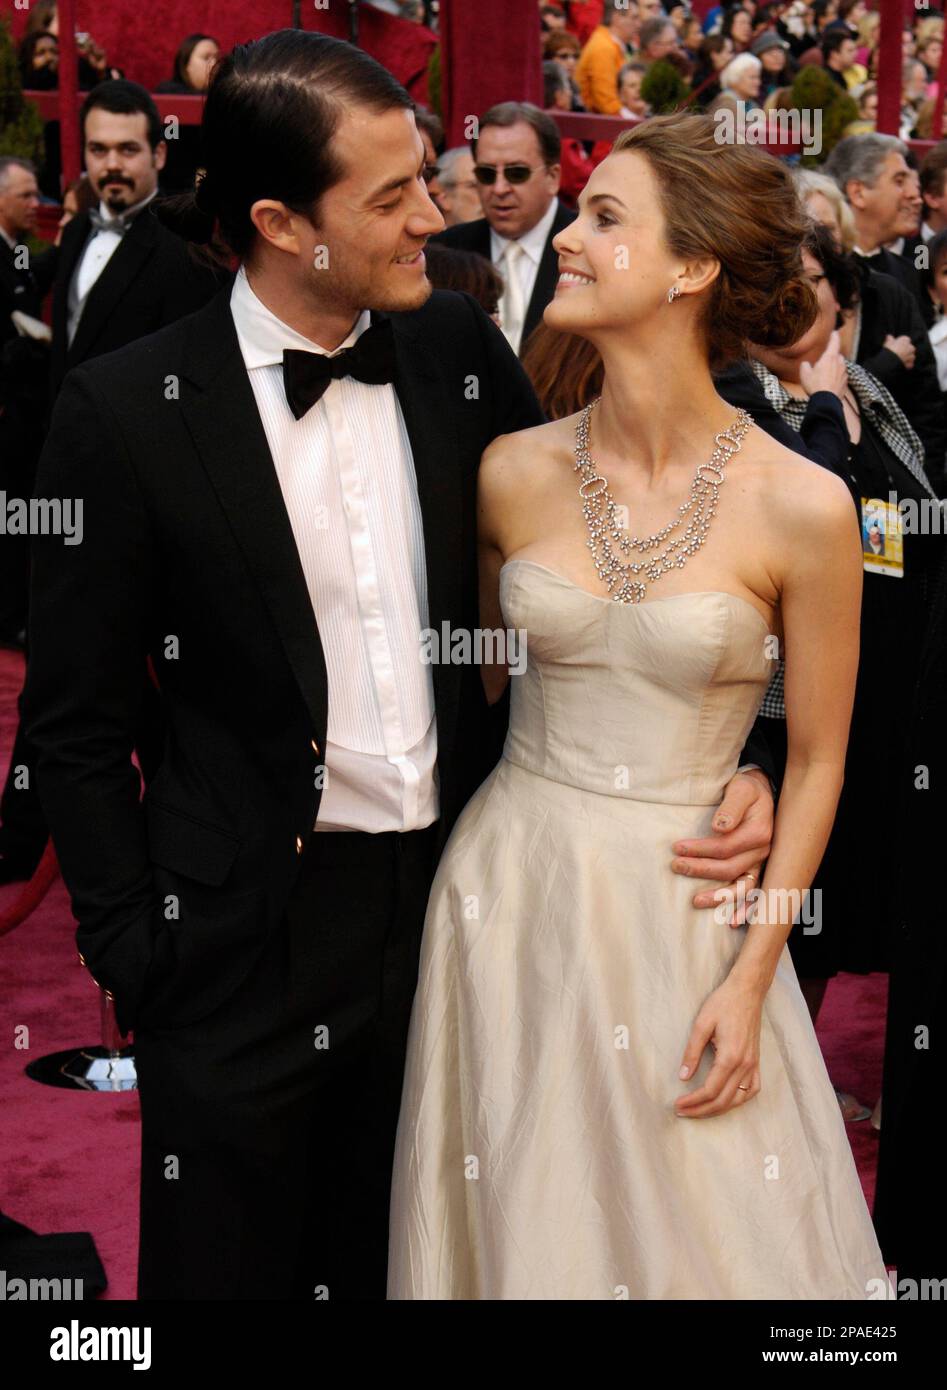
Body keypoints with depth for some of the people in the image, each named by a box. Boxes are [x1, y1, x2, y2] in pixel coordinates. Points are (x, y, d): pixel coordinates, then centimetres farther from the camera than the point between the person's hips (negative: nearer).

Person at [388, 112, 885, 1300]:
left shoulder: (801, 508, -12)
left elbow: (815, 760, -4)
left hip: (688, 917, -2)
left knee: (706, 1239, 11)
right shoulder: (513, 473, -3)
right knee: (523, 1222, 15)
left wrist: (749, 982, -7)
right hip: (509, 890, 3)